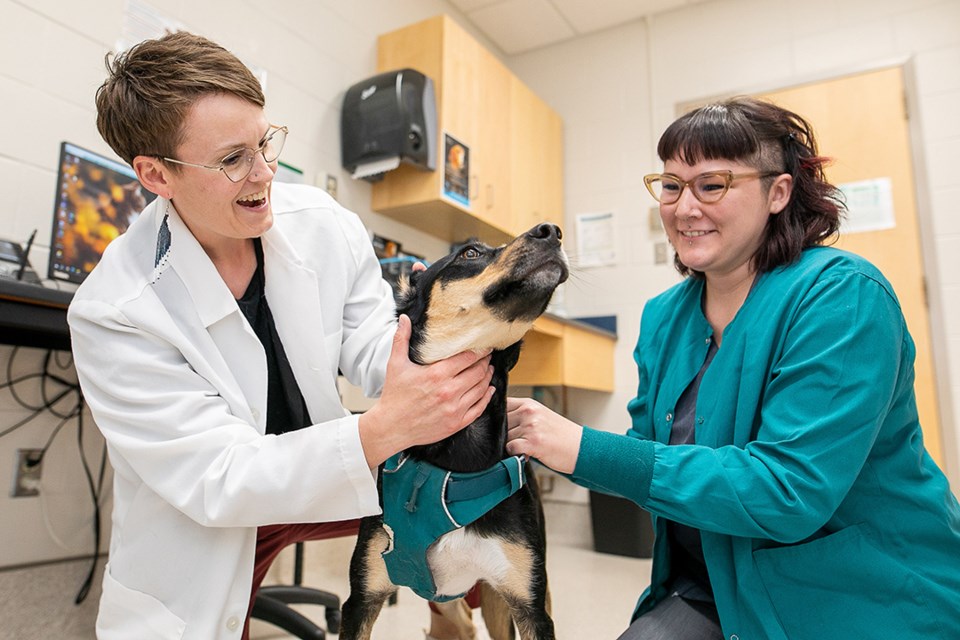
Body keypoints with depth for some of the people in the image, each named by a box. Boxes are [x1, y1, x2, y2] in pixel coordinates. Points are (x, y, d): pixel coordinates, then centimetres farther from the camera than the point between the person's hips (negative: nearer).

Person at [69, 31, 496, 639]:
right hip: (205, 526, -3)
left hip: (329, 473, 4)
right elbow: (218, 479, -29)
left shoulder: (326, 224, -14)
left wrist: (451, 348, -36)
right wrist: (387, 428, -43)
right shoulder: (113, 314, -26)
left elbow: (373, 342, -12)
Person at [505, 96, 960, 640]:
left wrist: (588, 450, -31)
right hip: (717, 592, 5)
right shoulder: (665, 318, 0)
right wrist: (546, 437, -14)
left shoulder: (840, 297, -20)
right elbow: (654, 454, 4)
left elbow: (787, 489, -29)